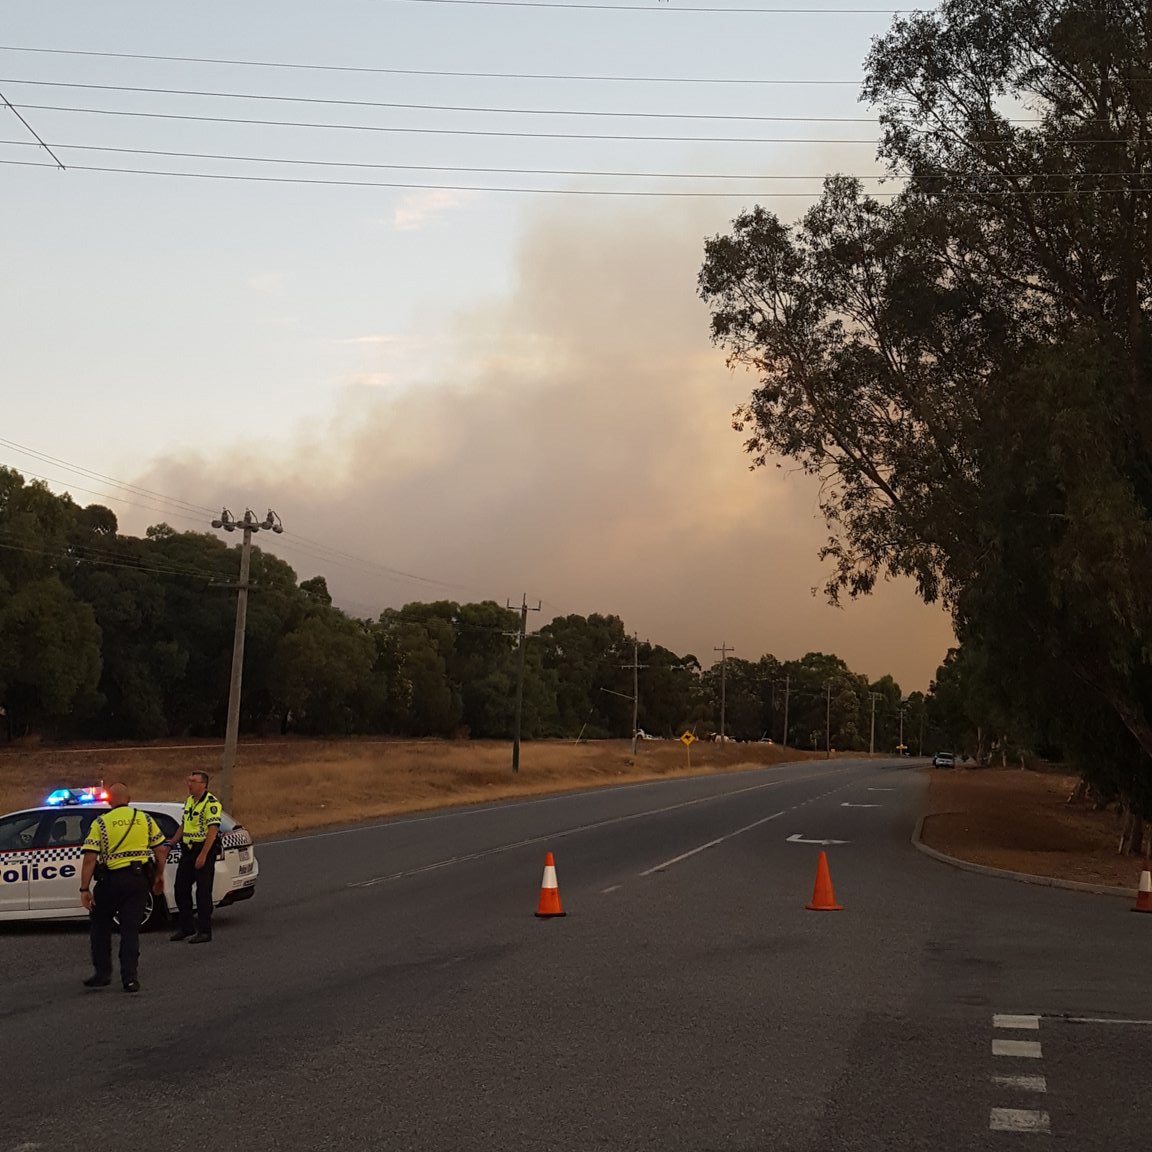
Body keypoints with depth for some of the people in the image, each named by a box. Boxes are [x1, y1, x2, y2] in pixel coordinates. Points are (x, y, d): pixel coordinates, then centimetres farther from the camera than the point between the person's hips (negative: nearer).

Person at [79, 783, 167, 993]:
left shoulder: (101, 823, -4)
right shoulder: (145, 819, 4)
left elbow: (89, 859, -10)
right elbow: (161, 850, 6)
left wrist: (84, 889, -6)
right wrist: (159, 875, 19)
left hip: (111, 879, -2)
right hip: (139, 879, 2)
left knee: (99, 925, 17)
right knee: (130, 929, 7)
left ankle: (102, 973, 18)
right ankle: (130, 978, 2)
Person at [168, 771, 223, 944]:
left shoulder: (211, 803, -14)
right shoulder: (189, 801, 13)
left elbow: (213, 830, -20)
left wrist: (203, 855, -24)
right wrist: (172, 842, 15)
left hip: (204, 851, -9)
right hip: (188, 851, 9)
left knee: (203, 892, -4)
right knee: (181, 889, 12)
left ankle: (204, 931, 3)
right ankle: (186, 927, 24)